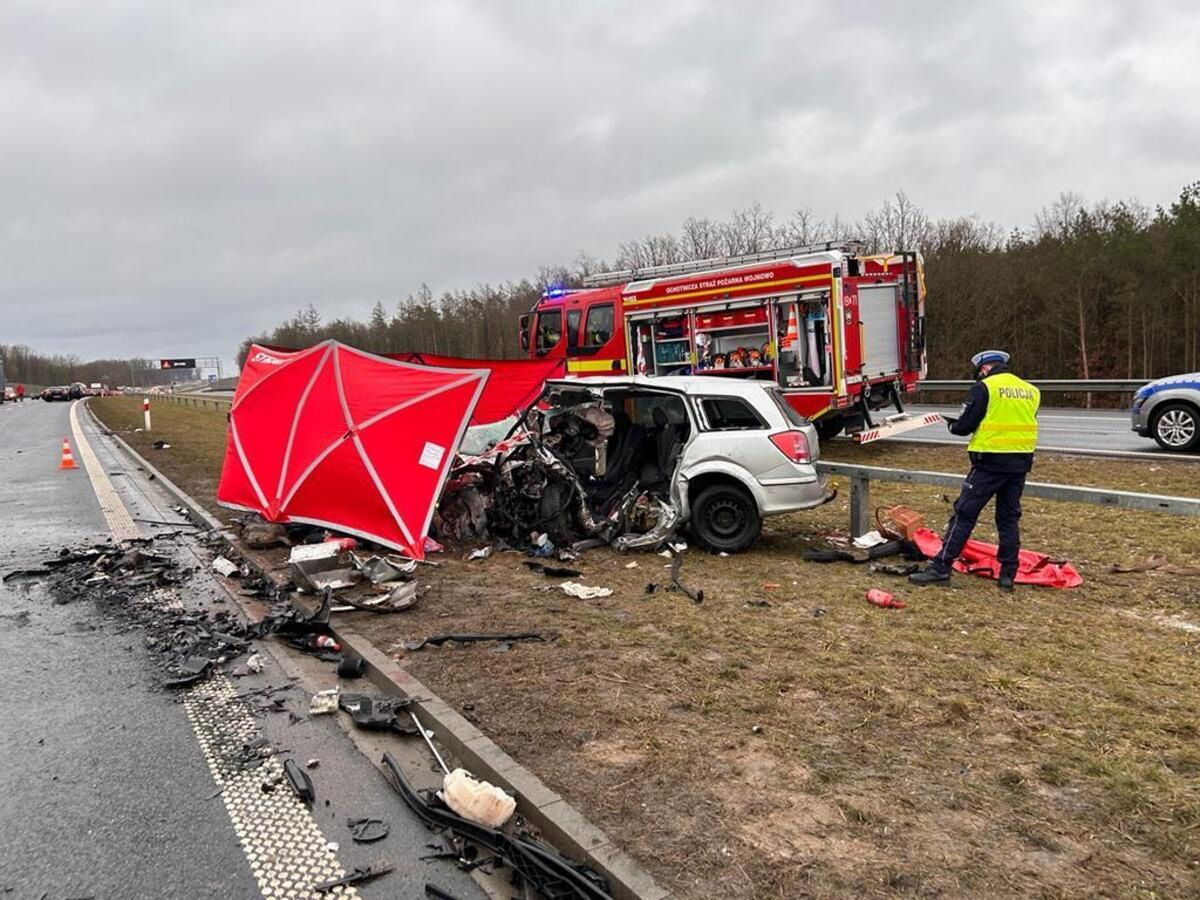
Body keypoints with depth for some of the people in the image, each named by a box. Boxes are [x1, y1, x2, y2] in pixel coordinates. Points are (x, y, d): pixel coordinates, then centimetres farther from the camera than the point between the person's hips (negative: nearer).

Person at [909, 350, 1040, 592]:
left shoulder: (984, 387, -7)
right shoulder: (1030, 390, 11)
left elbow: (965, 425, -10)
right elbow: (1025, 424, 18)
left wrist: (952, 425, 13)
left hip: (991, 461, -6)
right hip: (1021, 463, 6)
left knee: (964, 513, -2)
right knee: (1009, 517, 14)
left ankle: (940, 568, -2)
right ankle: (1008, 574, 16)